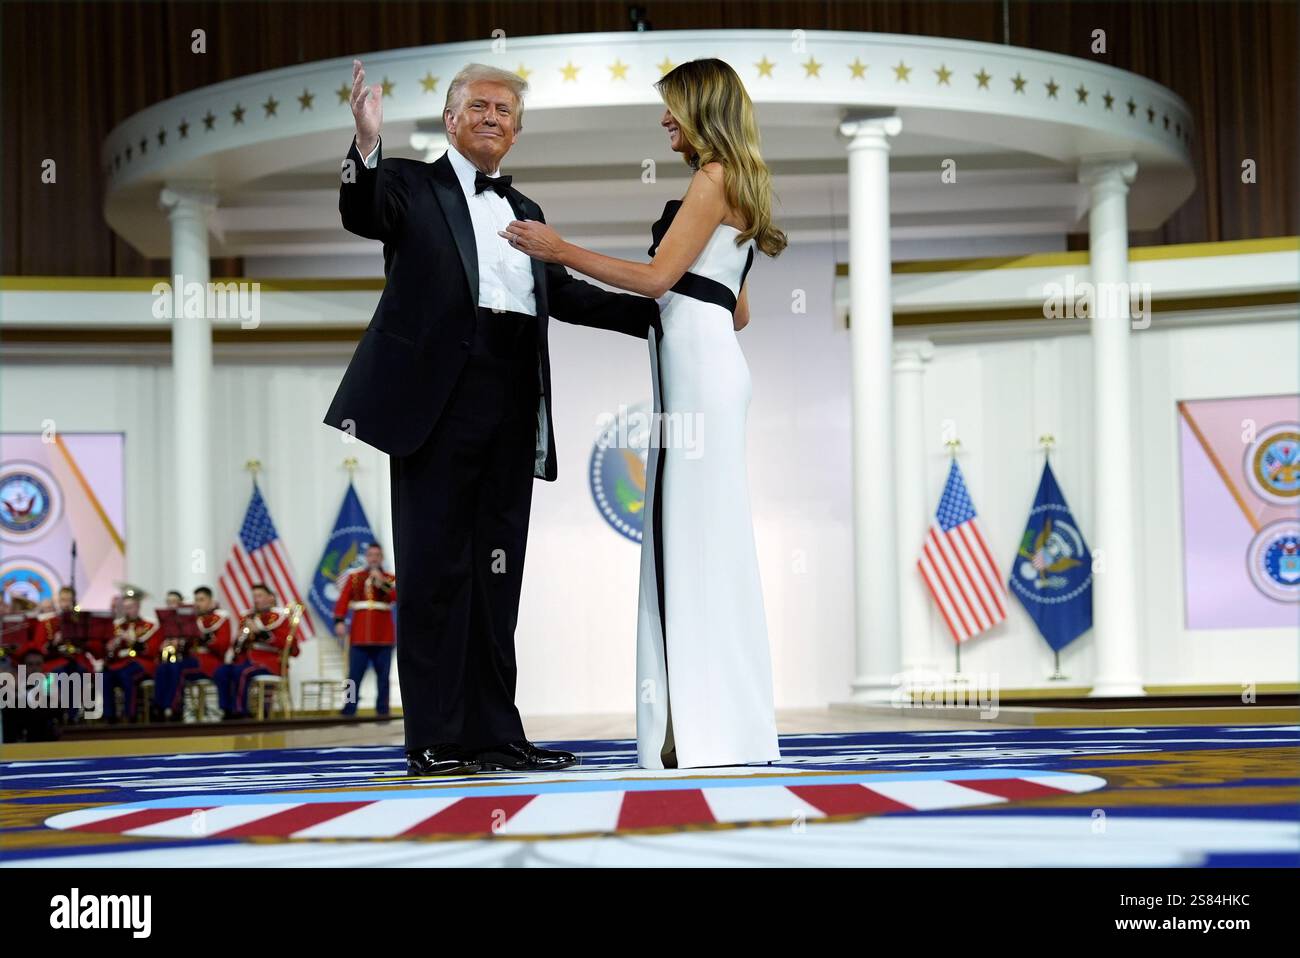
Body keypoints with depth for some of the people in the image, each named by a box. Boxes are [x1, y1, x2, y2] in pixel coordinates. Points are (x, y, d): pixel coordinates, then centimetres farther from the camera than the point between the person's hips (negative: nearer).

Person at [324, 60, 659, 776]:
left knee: (497, 574, 7)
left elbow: (563, 293, 23)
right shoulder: (411, 185, 8)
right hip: (439, 399, -6)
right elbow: (361, 215, -12)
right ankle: (434, 741, -2)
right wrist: (366, 144, -31)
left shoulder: (524, 212, 25)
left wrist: (658, 312, 16)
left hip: (512, 402, 6)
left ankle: (495, 735, 12)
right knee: (435, 569, -4)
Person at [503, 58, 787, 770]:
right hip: (694, 364, 10)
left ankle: (716, 726, -7)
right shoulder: (730, 184, 23)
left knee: (699, 536, -9)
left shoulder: (715, 177, -5)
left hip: (699, 366, -10)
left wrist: (562, 251, -7)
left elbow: (658, 276, -12)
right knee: (681, 538, 6)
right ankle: (697, 724, 7)